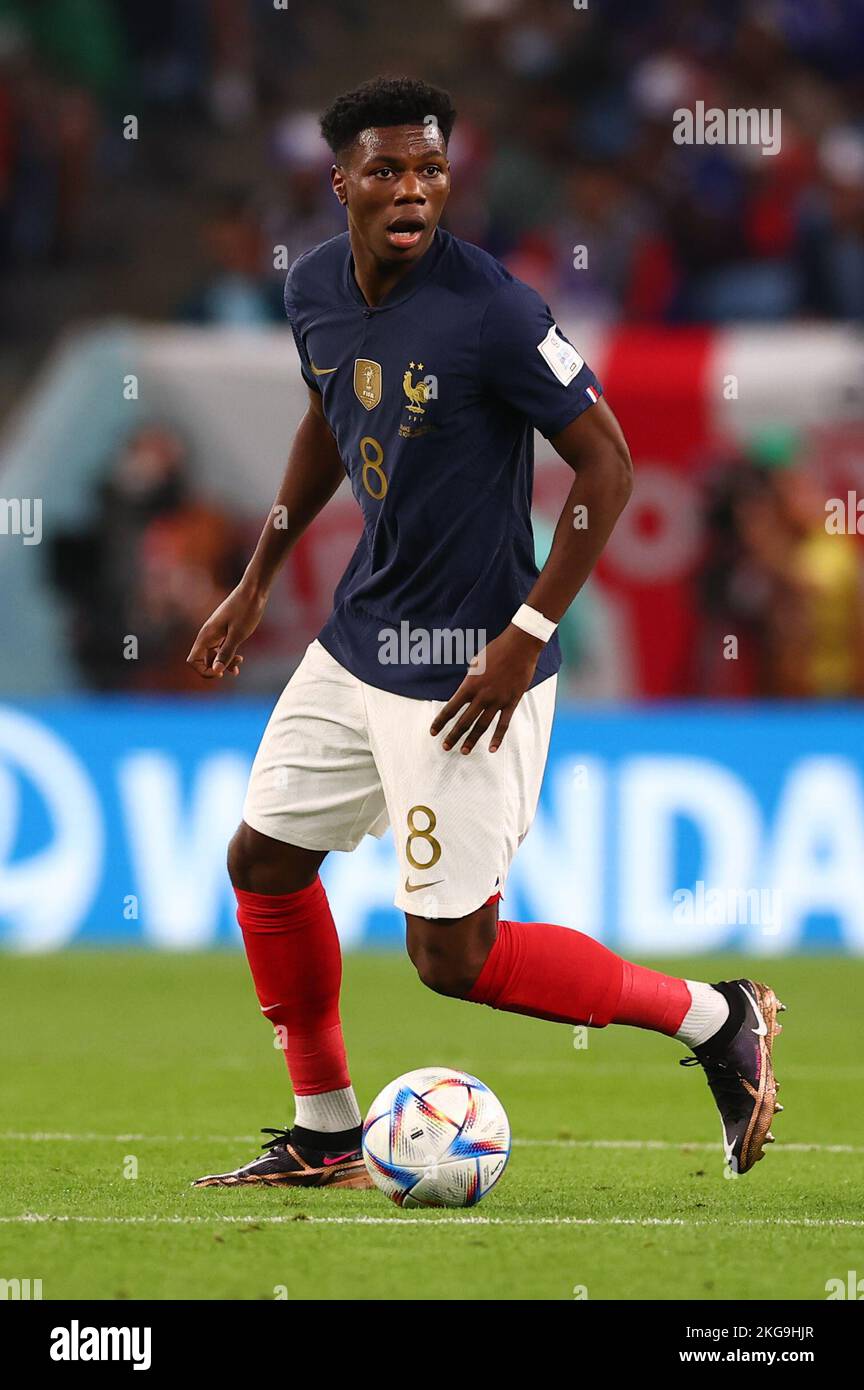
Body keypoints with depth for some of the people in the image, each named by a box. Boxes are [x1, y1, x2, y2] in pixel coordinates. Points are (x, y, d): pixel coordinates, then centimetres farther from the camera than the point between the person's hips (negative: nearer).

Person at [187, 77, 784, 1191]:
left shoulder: (490, 310, -22)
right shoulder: (316, 288, 1)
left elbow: (605, 463, -17)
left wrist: (528, 635, -19)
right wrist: (256, 583, 19)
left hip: (466, 668, -8)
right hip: (357, 639, 8)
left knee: (453, 956, -6)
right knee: (263, 859, 14)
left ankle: (718, 1019, 11)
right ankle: (326, 1137, 29)